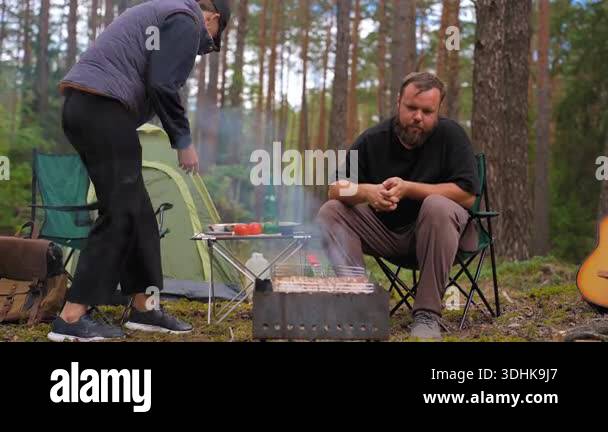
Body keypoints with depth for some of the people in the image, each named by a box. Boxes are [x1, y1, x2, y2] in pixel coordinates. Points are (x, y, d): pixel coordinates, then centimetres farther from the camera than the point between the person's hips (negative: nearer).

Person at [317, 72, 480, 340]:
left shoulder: (450, 135, -10)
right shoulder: (372, 140, -2)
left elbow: (467, 195, -18)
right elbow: (336, 189, -5)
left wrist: (408, 189, -26)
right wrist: (366, 191, -29)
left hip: (436, 230, -3)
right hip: (384, 230, 3)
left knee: (438, 206, -35)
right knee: (330, 212, -15)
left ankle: (427, 314, -30)